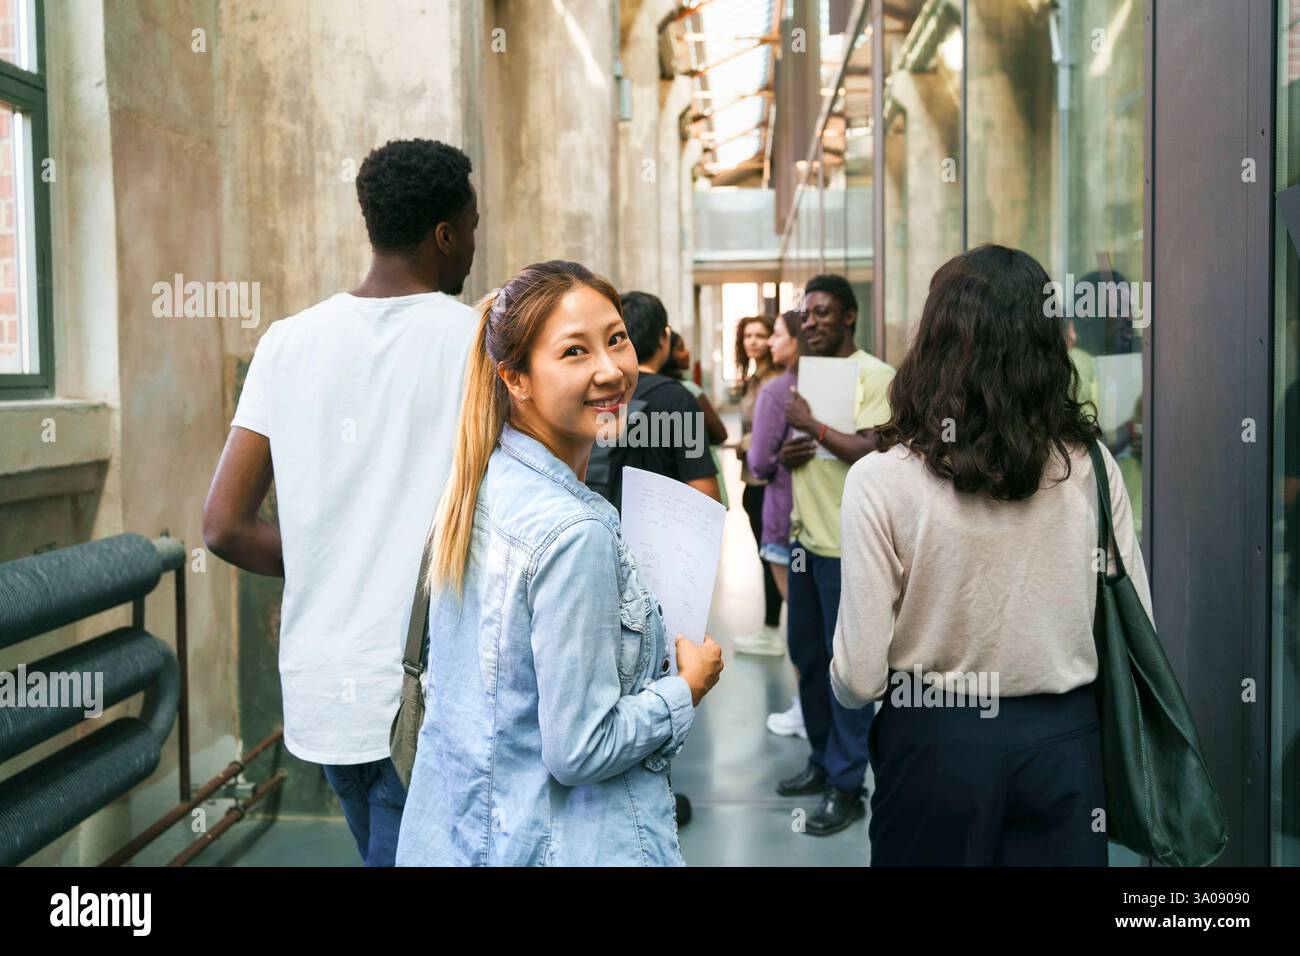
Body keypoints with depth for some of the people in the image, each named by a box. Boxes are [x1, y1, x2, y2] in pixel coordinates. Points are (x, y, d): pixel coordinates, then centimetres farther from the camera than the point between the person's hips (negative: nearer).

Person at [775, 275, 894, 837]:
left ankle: (846, 786, 8)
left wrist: (812, 426, -16)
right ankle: (822, 760, 32)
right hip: (806, 536, 8)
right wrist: (787, 453, 0)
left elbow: (873, 452, -21)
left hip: (849, 543, -8)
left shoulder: (874, 376, -11)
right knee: (806, 654, 16)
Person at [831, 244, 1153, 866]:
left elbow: (858, 680, -14)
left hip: (937, 745, -2)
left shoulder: (883, 479, -16)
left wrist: (846, 680, 8)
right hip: (1064, 744, 2)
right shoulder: (1090, 466, -6)